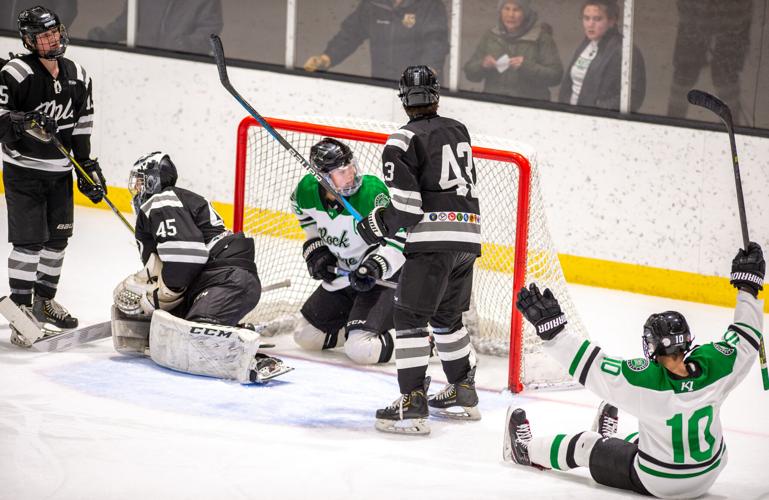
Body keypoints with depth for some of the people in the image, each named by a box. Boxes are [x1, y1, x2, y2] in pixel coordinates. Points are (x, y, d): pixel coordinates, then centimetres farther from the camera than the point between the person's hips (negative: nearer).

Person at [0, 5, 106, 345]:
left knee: (58, 237, 13)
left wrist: (88, 167, 8)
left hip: (60, 171, 6)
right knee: (29, 240, -11)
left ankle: (44, 301, 30)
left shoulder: (78, 77, 4)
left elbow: (81, 127, 11)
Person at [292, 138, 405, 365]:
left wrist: (375, 266, -32)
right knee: (306, 336, 13)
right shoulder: (307, 191, -10)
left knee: (361, 351, -22)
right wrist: (316, 252, 2)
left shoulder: (373, 191, -28)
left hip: (383, 278, -7)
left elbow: (398, 238, -21)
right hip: (341, 277, 7)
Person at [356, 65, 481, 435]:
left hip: (433, 237, -8)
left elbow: (406, 203, -13)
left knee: (410, 317, -6)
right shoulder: (459, 131, 16)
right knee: (447, 317, 22)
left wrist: (381, 224, 4)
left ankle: (412, 405, -15)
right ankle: (463, 395, 30)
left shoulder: (404, 141, -6)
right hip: (469, 235, 8)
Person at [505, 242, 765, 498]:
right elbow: (746, 338, -3)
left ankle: (527, 451, 43)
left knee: (586, 447, 21)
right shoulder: (712, 365, -22)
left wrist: (551, 328, -27)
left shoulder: (645, 380, -33)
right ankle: (612, 440, 67)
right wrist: (748, 284, 8)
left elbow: (590, 365, -31)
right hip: (708, 473, 4)